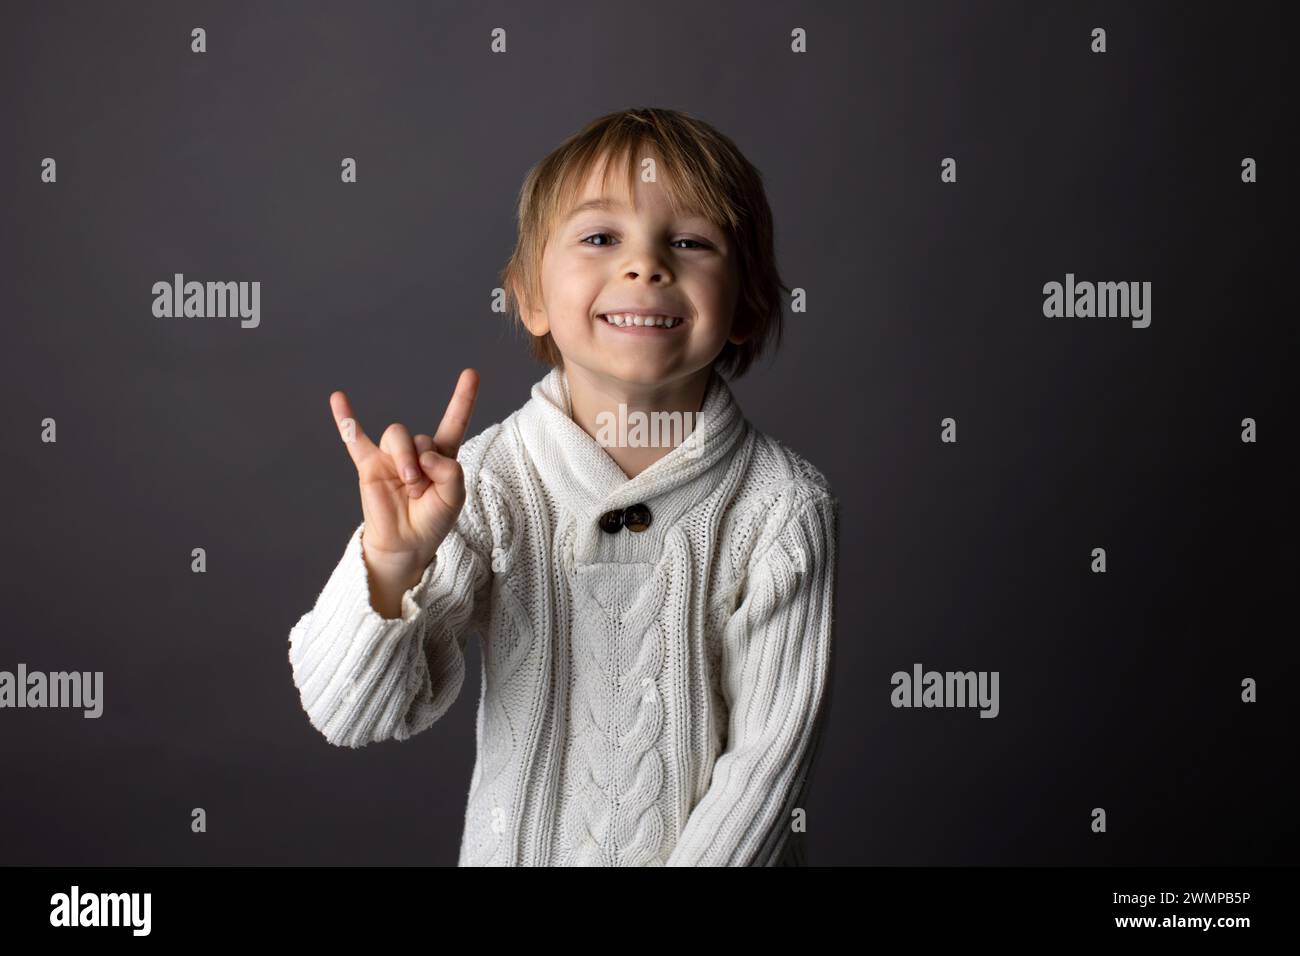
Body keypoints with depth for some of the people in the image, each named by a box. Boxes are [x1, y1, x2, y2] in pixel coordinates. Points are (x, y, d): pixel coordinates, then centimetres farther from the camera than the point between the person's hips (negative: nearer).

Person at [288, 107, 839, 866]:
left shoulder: (782, 511, -17)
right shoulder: (479, 483, -16)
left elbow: (770, 752, -14)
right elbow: (350, 718, -18)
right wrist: (390, 568, -34)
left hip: (722, 850, 0)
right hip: (516, 847, 1)